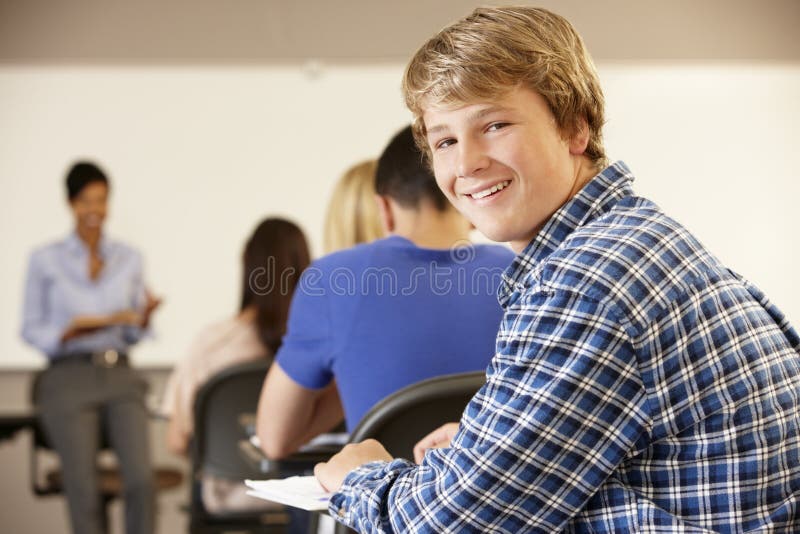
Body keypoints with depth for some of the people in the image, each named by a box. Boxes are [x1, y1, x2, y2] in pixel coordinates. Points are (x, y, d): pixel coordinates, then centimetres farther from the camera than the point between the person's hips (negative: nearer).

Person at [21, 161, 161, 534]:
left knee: (142, 479, -19)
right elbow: (30, 330, 4)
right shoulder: (45, 260, 2)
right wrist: (73, 329, -13)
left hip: (120, 377, 2)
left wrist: (145, 315, -7)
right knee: (84, 492, -11)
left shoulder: (129, 259, 10)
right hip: (69, 380, -2)